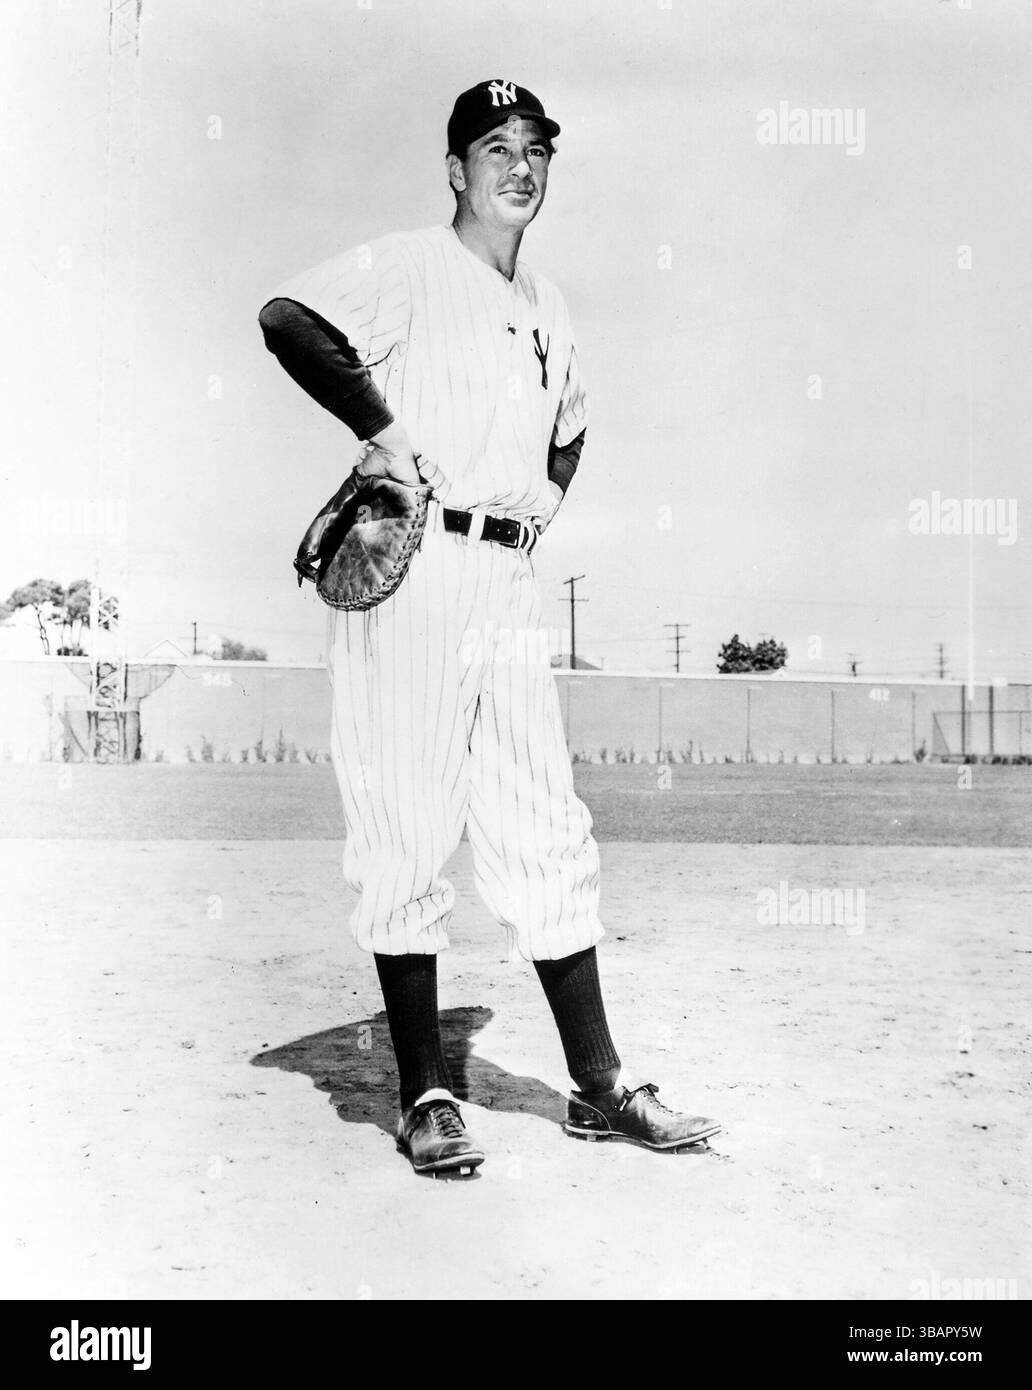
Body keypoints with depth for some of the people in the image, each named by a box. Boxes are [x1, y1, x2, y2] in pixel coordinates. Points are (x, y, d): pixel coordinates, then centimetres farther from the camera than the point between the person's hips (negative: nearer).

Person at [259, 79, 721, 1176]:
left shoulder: (545, 306, 21)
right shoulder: (405, 269, 0)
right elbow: (287, 318, -16)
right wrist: (383, 431, -16)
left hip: (510, 582, 7)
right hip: (409, 569, -6)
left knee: (547, 835, 6)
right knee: (406, 832, -2)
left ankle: (599, 1088, 15)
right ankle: (424, 1095, 10)